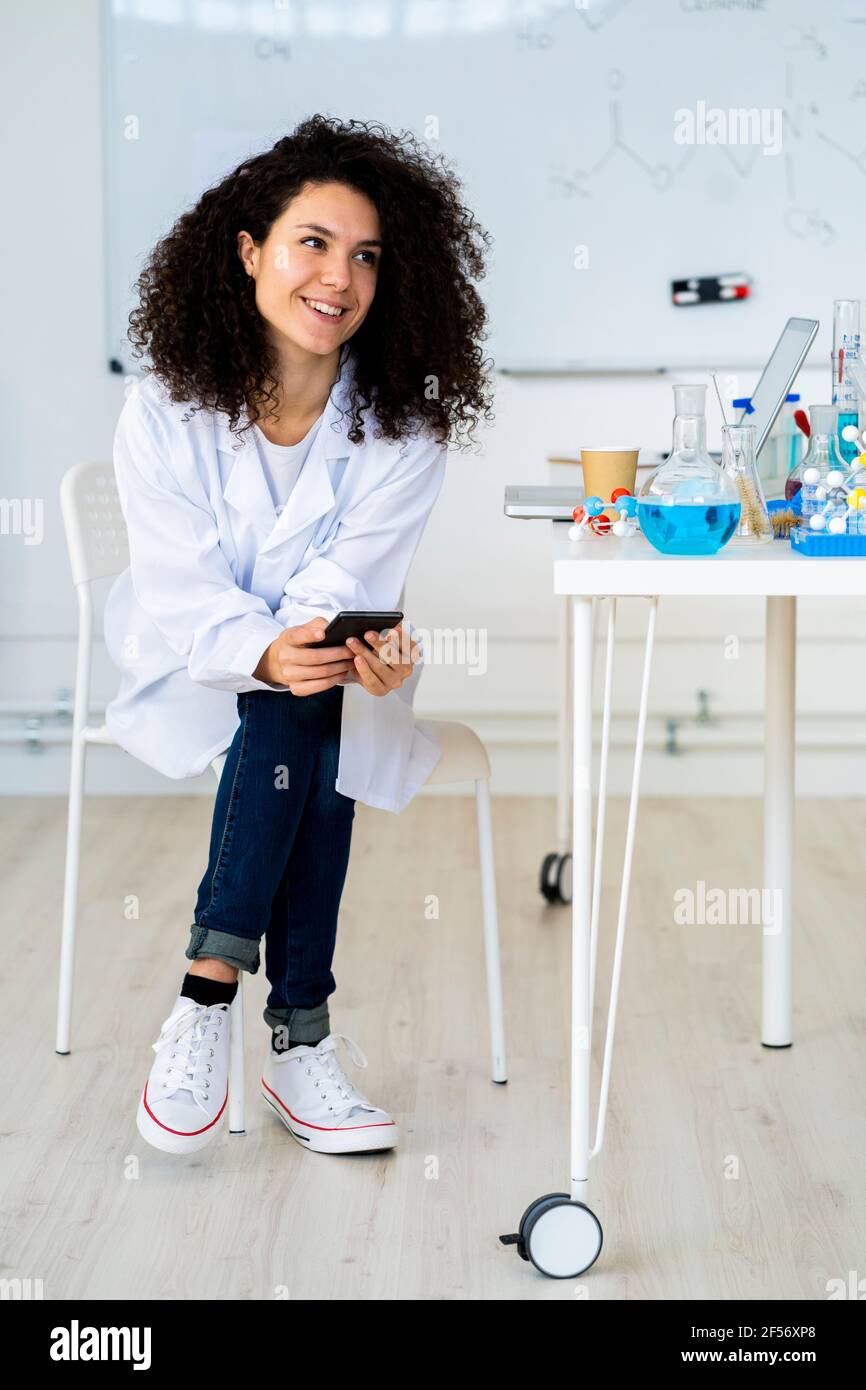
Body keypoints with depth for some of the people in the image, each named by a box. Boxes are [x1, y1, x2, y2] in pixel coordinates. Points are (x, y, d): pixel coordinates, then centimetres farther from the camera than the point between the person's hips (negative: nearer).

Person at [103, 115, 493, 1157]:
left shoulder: (403, 423, -10)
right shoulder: (166, 411, -13)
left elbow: (346, 578, -20)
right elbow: (180, 587, -21)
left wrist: (362, 645, -44)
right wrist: (266, 652, -43)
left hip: (333, 653, 2)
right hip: (189, 655, -2)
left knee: (310, 709, -32)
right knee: (298, 704, -32)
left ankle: (208, 993, -28)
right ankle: (299, 1030, -30)